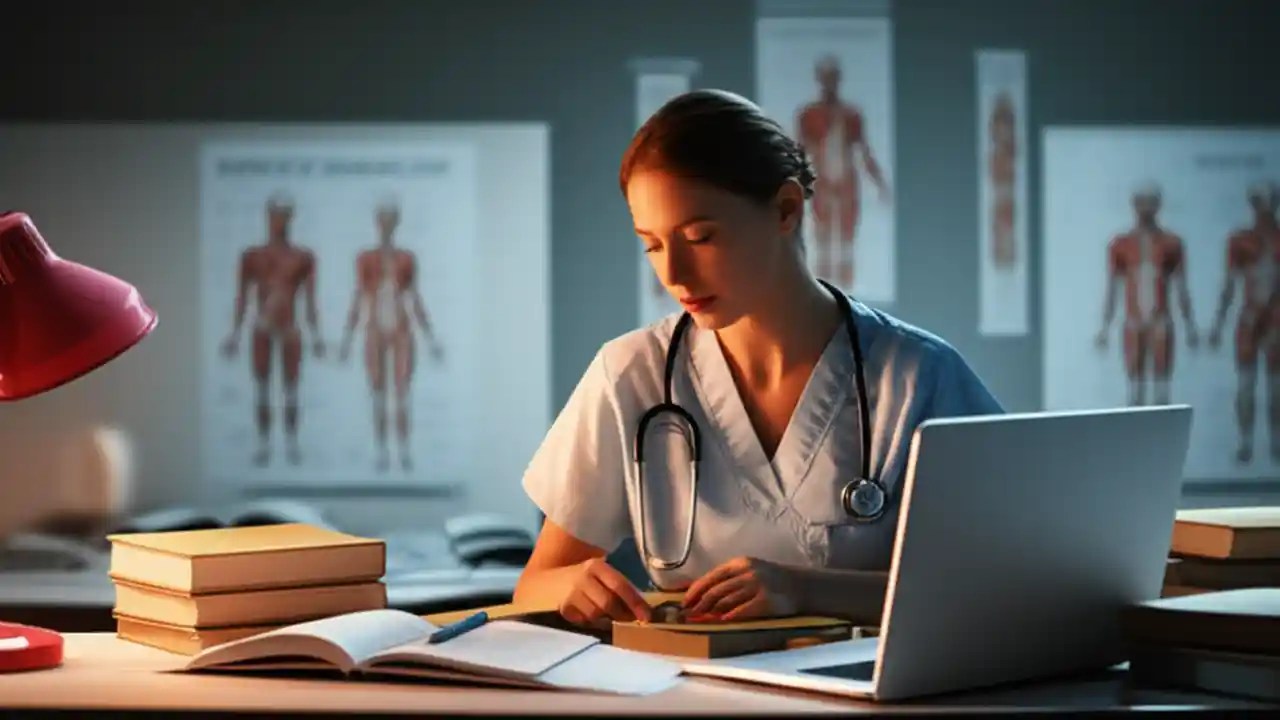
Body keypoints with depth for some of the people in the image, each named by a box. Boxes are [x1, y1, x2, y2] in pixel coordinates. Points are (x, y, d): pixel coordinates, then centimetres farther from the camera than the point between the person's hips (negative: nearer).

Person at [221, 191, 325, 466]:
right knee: (262, 389, 2)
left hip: (290, 329, 0)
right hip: (262, 329, 0)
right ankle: (263, 443, 7)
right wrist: (235, 334, 2)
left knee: (291, 389, 1)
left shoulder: (304, 258, 0)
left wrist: (316, 335, -2)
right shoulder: (251, 256, 2)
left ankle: (292, 443, 8)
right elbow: (242, 298, 5)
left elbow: (310, 301, 2)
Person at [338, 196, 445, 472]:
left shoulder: (407, 258, 6)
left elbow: (415, 300, 8)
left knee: (403, 395, -6)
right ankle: (382, 453, 6)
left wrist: (430, 338, 4)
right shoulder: (364, 258, 3)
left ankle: (404, 453, -1)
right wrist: (347, 339, 0)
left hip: (402, 332, 0)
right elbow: (357, 300, 5)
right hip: (375, 333, 0)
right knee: (378, 396, 0)